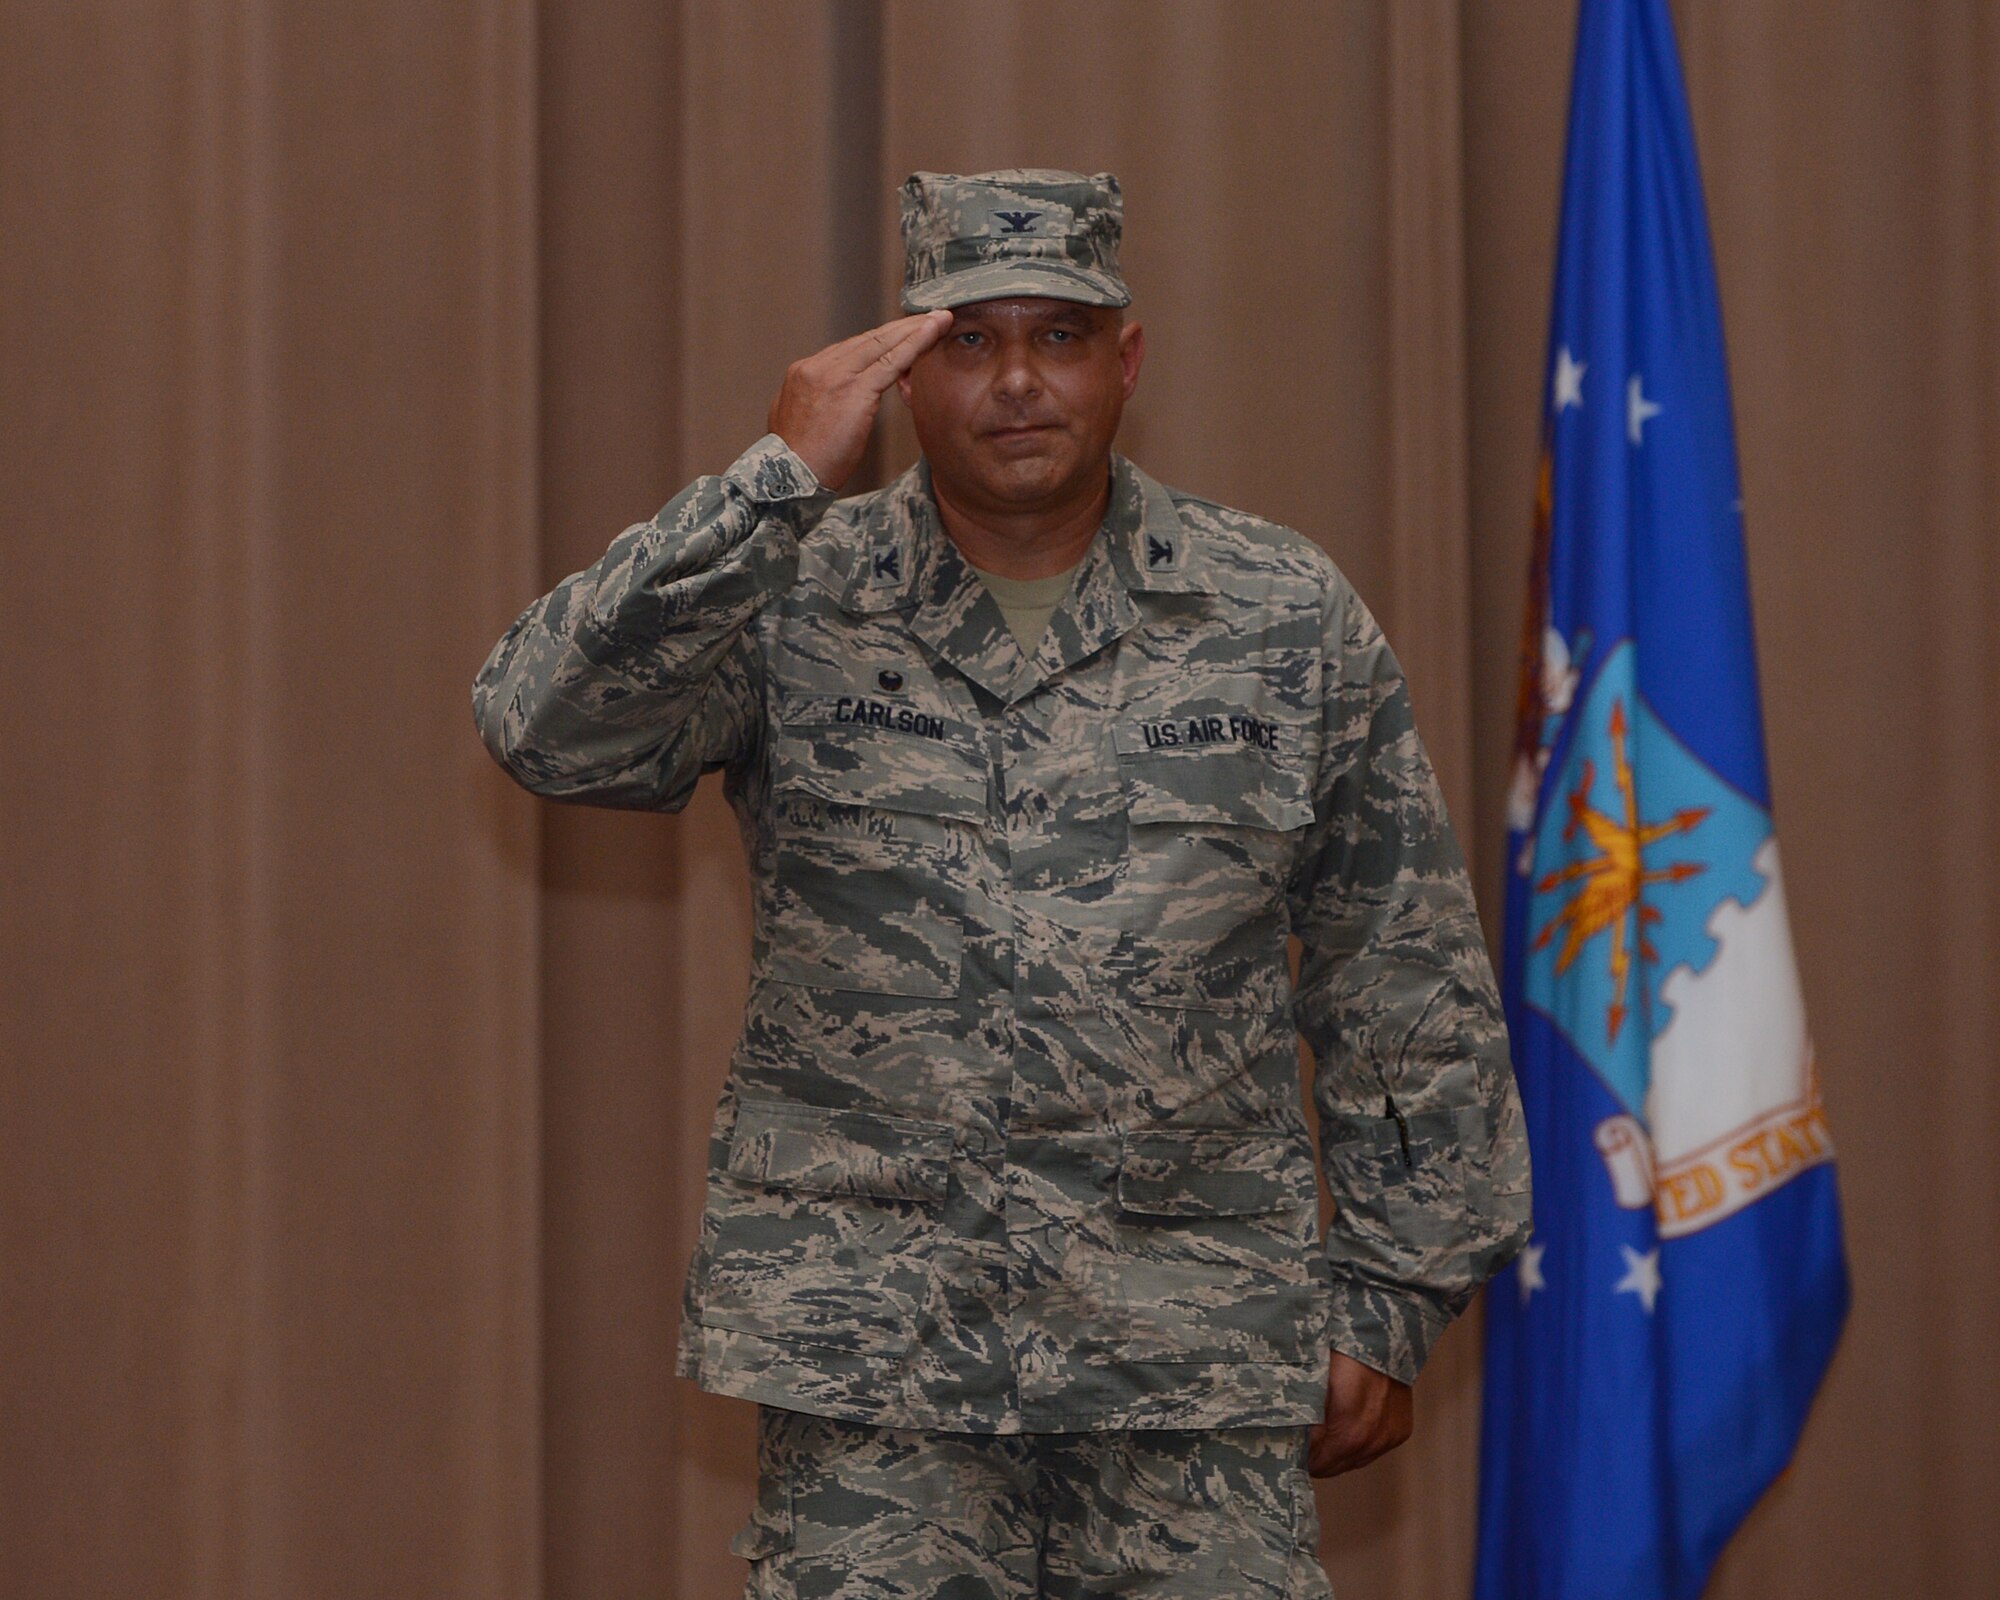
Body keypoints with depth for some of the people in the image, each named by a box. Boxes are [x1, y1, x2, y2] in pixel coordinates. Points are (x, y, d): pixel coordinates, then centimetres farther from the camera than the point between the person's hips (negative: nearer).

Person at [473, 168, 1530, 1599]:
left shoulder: (1289, 619, 4)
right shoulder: (791, 606, 1)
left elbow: (1407, 987, 9)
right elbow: (551, 728, -17)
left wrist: (1396, 1296, 8)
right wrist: (780, 483, -19)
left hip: (1199, 1366, 1)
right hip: (868, 1347, 0)